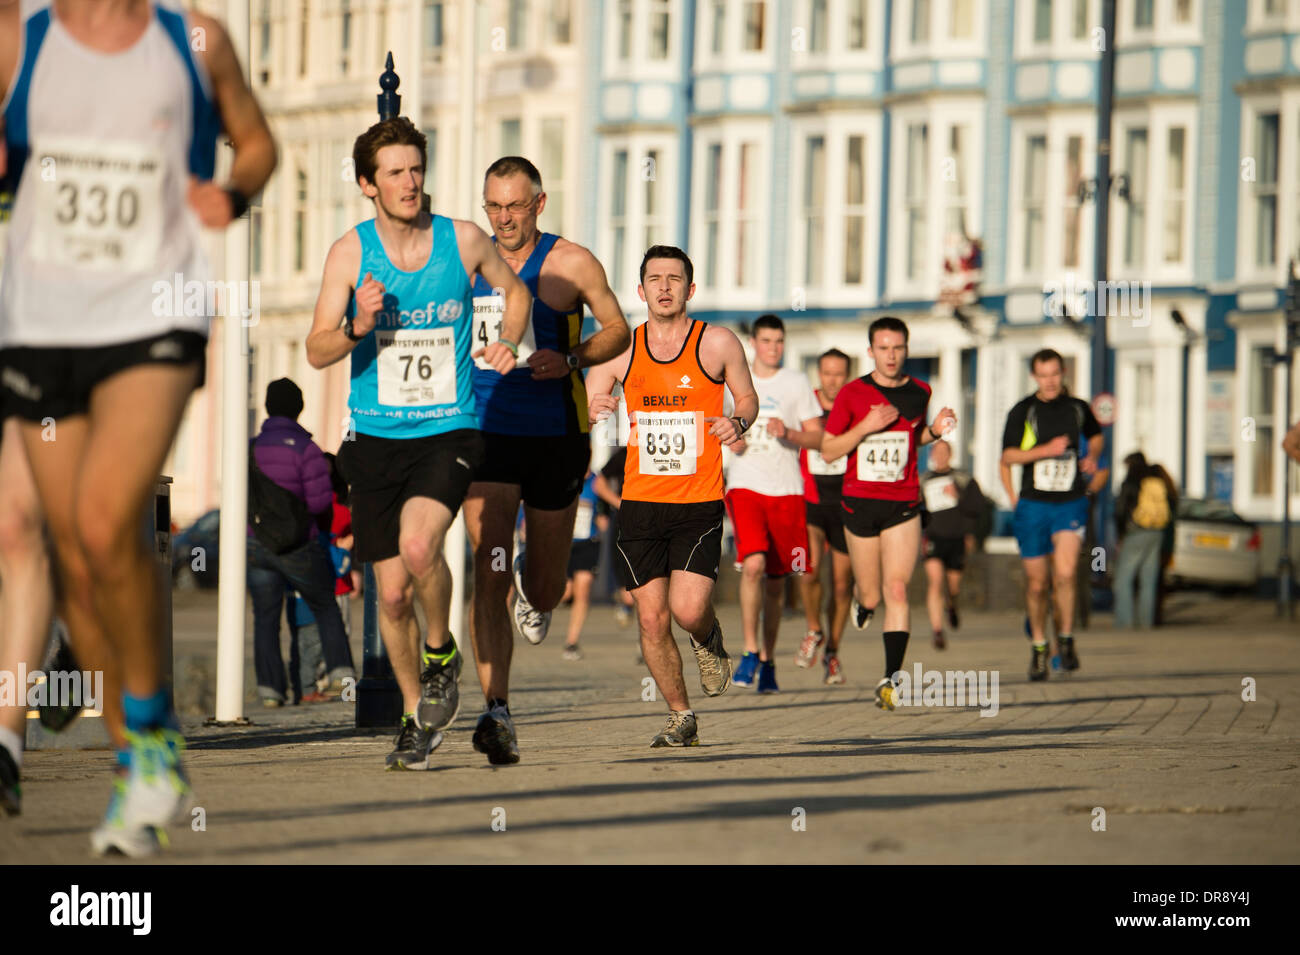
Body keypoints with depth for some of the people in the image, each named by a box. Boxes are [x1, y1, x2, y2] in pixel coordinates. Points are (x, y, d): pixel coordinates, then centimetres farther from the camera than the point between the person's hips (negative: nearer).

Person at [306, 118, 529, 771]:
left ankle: (441, 653, 1)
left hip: (450, 431, -1)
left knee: (418, 544, -28)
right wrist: (358, 326, -28)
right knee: (392, 591, 4)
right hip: (377, 437, 2)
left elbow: (515, 290, 18)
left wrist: (506, 343, -1)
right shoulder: (350, 252, -4)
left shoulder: (463, 240, -2)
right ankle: (416, 716, 25)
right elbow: (317, 352, -8)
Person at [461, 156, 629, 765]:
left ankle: (534, 596, 52)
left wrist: (570, 360, -13)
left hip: (555, 438, -1)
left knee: (544, 588, 12)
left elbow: (617, 330, 5)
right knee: (489, 572, -16)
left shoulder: (571, 264, -2)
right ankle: (497, 712, -21)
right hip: (486, 436, 1)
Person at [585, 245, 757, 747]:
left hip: (700, 503, -2)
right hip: (640, 501, 3)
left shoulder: (718, 344, -1)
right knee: (652, 620, 1)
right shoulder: (621, 349, 4)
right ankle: (681, 716, 20)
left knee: (688, 610, -17)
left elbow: (747, 397, 12)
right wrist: (592, 410, -16)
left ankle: (709, 641, 20)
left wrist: (738, 423, -10)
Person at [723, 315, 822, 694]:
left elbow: (817, 436, 6)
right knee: (753, 565, -22)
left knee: (776, 581, 6)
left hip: (786, 491, 1)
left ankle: (768, 662, 18)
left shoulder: (796, 383, 7)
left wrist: (788, 433, -13)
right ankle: (750, 652, -15)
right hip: (745, 487, -1)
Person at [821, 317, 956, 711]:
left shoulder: (919, 392, 5)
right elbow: (828, 451, -1)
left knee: (897, 591, -13)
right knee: (872, 594, 8)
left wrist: (935, 431, 1)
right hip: (860, 502, -1)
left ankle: (890, 678, -15)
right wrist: (865, 427, -16)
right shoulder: (851, 393, -3)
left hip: (903, 505, 1)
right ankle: (864, 604, 47)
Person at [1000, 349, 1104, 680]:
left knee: (1065, 573, -19)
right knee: (1036, 582, 4)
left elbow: (1096, 436, 28)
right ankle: (1038, 646, 23)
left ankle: (1066, 638, -2)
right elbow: (1008, 456, -6)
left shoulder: (1078, 408, 7)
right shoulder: (1022, 411, -1)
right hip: (1033, 504, 0)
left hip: (1071, 503, 0)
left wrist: (1092, 457, 8)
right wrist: (1046, 450, -18)